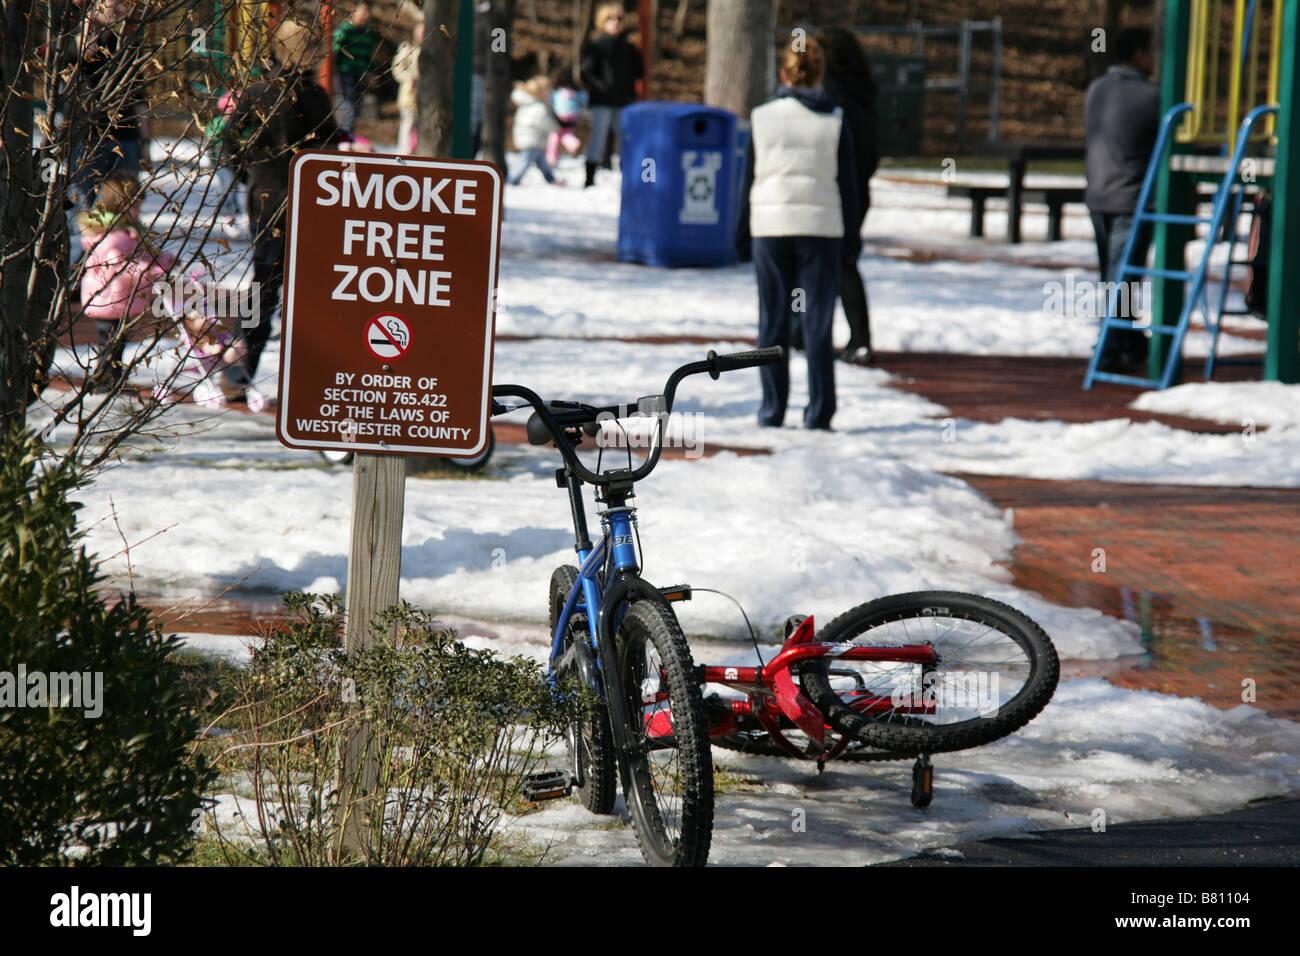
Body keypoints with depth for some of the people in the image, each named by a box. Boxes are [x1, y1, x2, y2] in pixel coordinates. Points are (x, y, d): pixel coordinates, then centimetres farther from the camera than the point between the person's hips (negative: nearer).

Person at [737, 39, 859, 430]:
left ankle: (772, 409, 6)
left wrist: (742, 230, 13)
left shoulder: (763, 117, 0)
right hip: (822, 226, 0)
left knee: (772, 322, 6)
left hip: (770, 225, 0)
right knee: (817, 322, 3)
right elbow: (848, 184, 3)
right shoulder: (834, 120, 0)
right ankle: (819, 411, 0)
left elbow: (748, 178, 4)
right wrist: (851, 239, 10)